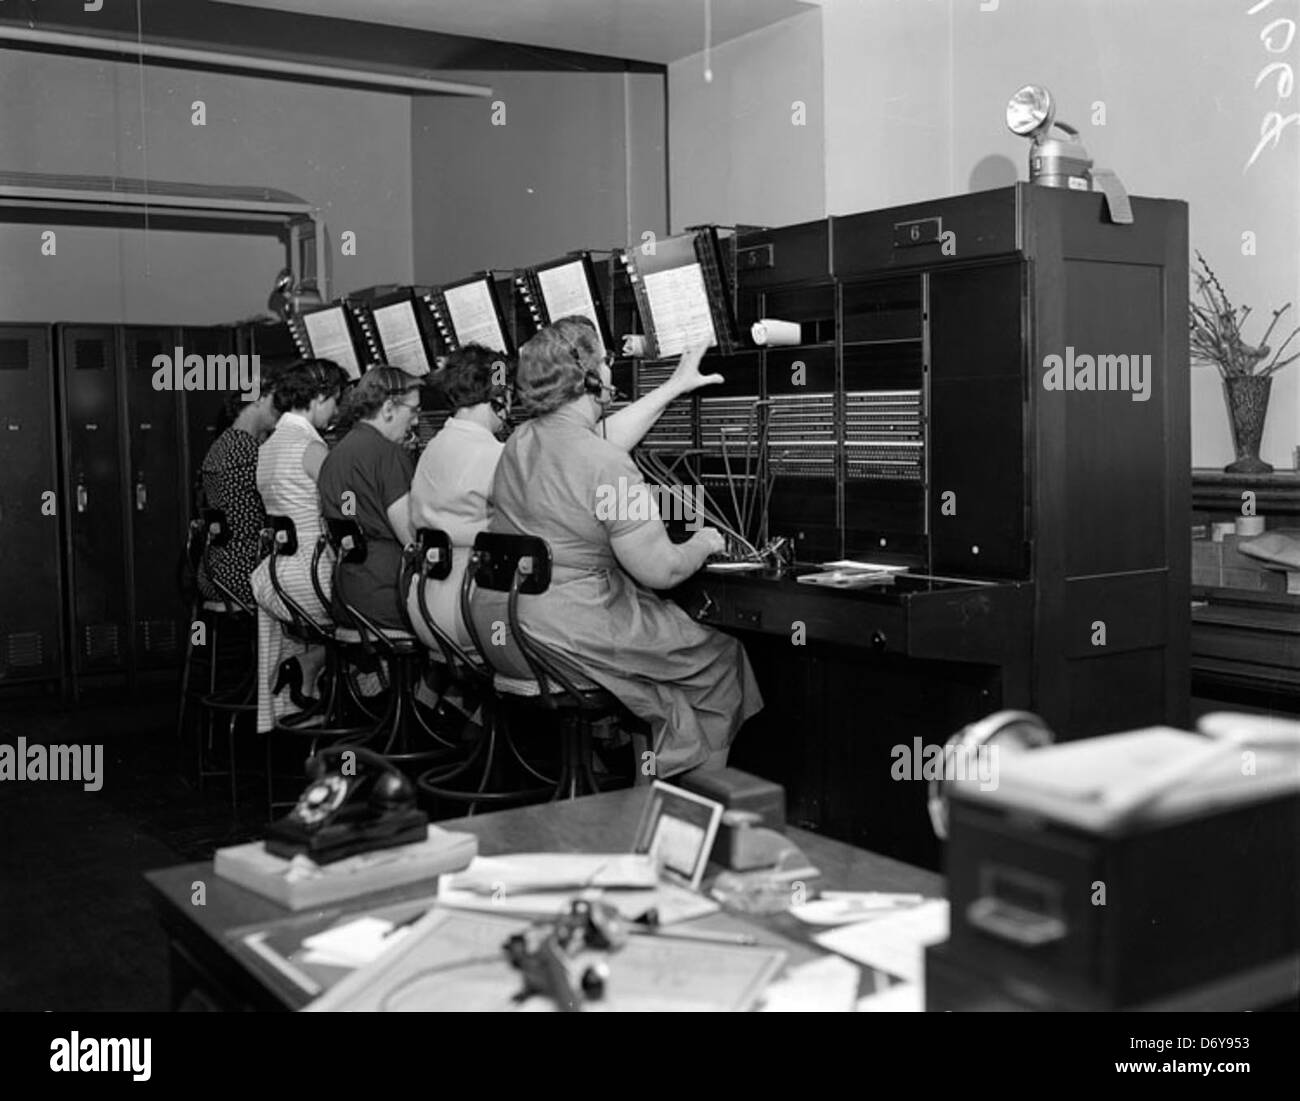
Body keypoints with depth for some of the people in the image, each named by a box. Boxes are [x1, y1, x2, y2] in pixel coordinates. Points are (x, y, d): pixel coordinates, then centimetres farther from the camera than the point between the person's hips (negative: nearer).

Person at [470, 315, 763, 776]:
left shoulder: (522, 440, 5)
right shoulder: (607, 466, -20)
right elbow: (660, 571, -16)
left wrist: (675, 386, 31)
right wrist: (703, 544, 6)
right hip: (564, 645, -9)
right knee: (722, 655, 10)